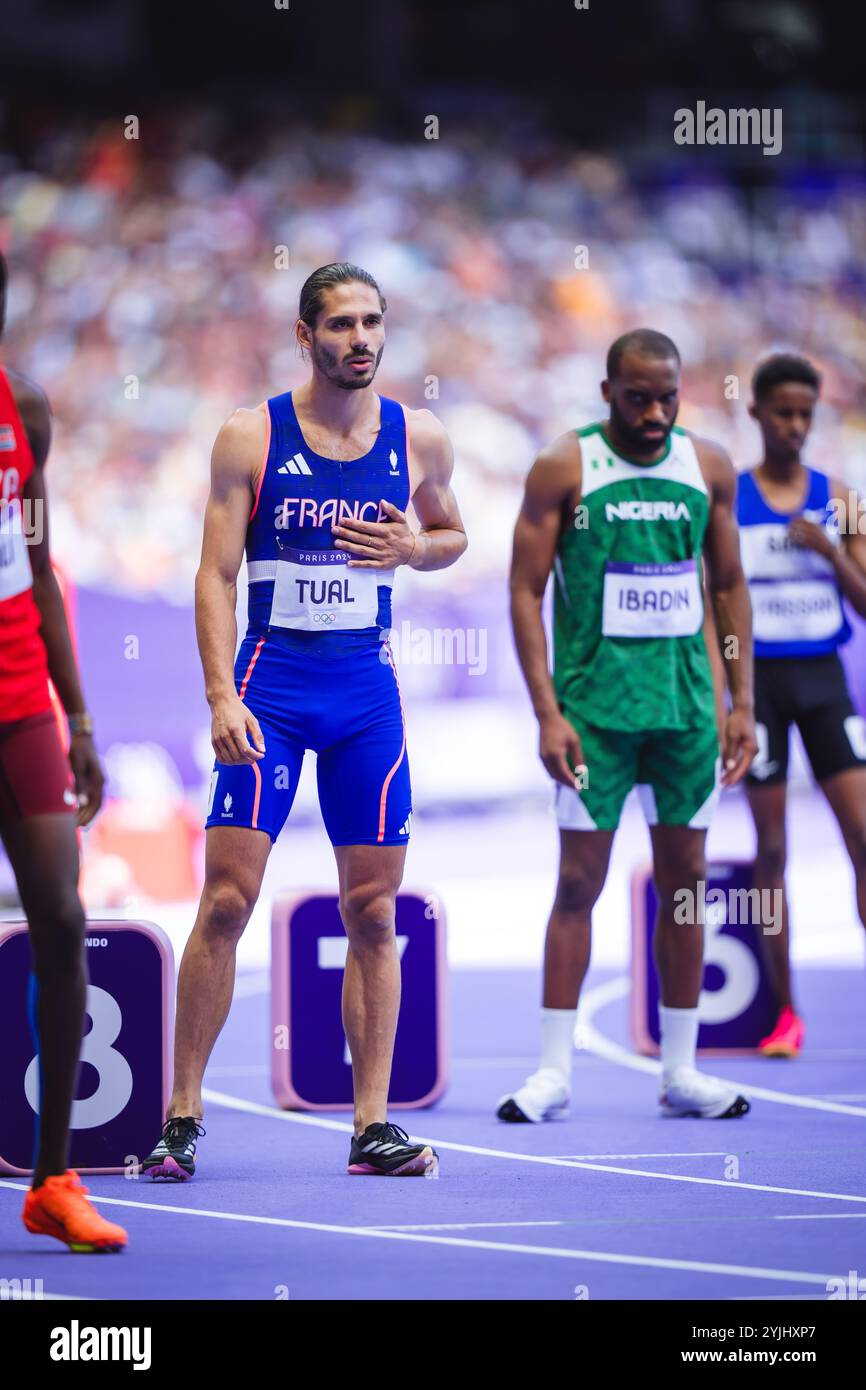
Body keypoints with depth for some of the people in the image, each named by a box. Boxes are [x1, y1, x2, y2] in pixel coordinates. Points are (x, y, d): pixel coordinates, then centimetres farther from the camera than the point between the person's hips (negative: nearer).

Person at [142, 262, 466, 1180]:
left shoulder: (418, 440, 4)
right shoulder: (250, 439, -4)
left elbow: (451, 535, 20)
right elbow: (215, 575, -5)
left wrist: (411, 548, -4)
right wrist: (221, 694, -15)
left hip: (368, 690, 3)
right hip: (270, 684, -3)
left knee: (372, 912, 3)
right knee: (226, 900, -8)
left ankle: (372, 1125, 7)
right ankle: (181, 1115, 0)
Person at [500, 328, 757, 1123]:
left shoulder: (708, 467, 5)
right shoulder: (563, 470, -5)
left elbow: (729, 585, 12)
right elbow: (526, 591, -5)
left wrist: (742, 702, 6)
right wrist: (547, 712, -12)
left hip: (686, 702, 4)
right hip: (594, 702, -3)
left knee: (685, 878, 6)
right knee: (580, 880, -4)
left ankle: (682, 1071, 12)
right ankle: (555, 1070, 0)